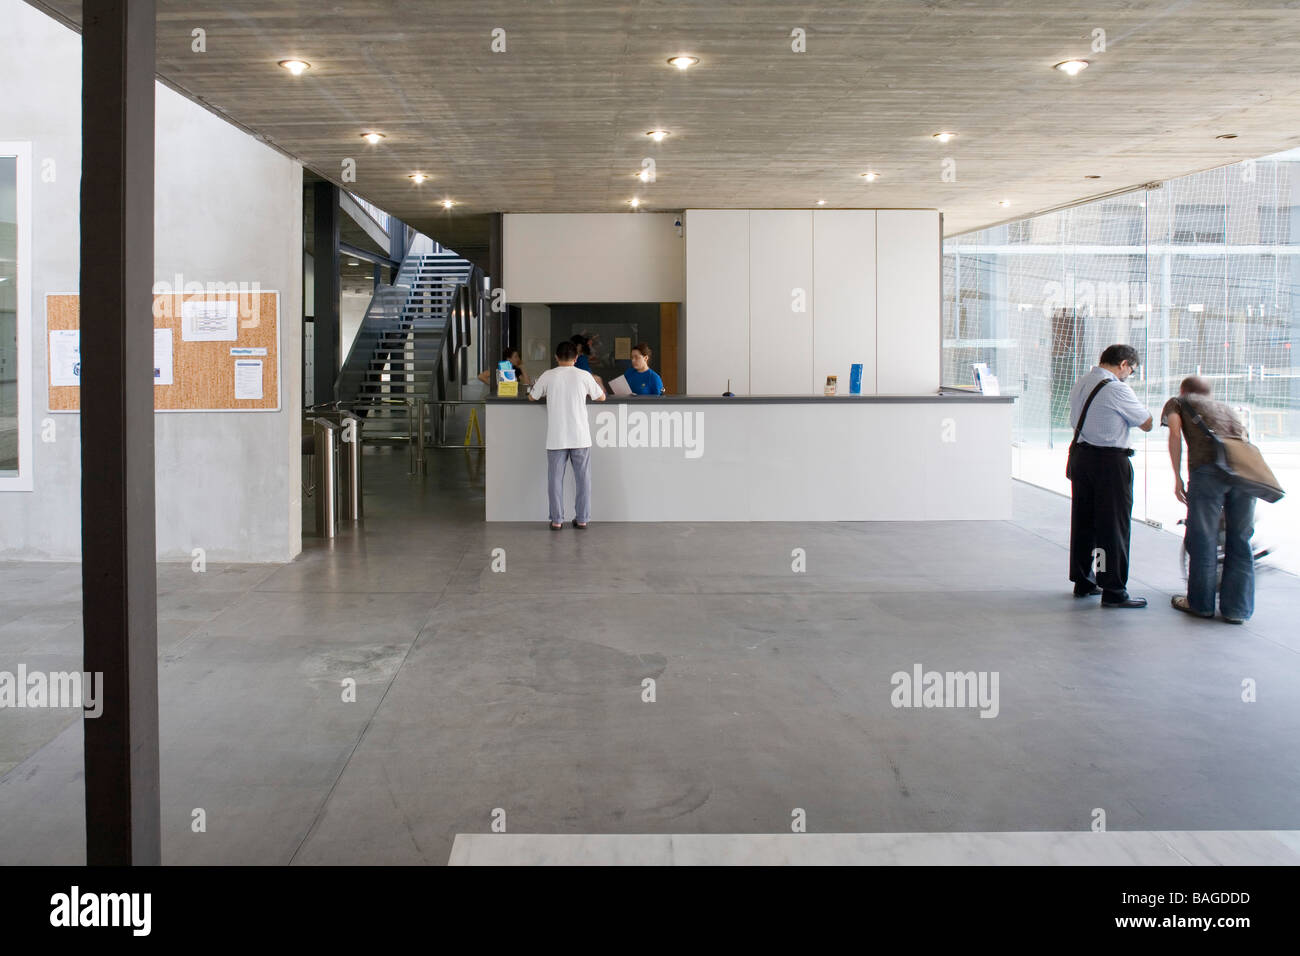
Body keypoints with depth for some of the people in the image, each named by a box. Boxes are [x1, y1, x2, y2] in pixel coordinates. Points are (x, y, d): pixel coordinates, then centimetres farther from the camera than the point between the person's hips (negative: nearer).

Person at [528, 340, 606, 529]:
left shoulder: (548, 376, -1)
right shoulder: (584, 376, 0)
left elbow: (532, 397, 13)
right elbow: (601, 397, 13)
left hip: (556, 438, 0)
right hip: (580, 436, 0)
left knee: (555, 478, 6)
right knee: (583, 478, 9)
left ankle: (556, 520, 6)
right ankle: (582, 518, 11)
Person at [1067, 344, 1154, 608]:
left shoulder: (1080, 385, 9)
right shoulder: (1117, 390, -14)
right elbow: (1147, 424, -6)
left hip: (1081, 455, 8)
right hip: (1110, 460, -8)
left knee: (1083, 520, 15)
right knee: (1114, 524, -2)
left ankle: (1083, 581, 25)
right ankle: (1114, 591, 1)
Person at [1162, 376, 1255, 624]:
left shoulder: (1178, 402, 24)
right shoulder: (1227, 408, 36)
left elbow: (1175, 434, 5)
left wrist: (1177, 478, 6)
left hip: (1208, 468, -4)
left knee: (1203, 539, 7)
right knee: (1240, 540, 12)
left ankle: (1201, 603, 18)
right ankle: (1237, 608, 15)